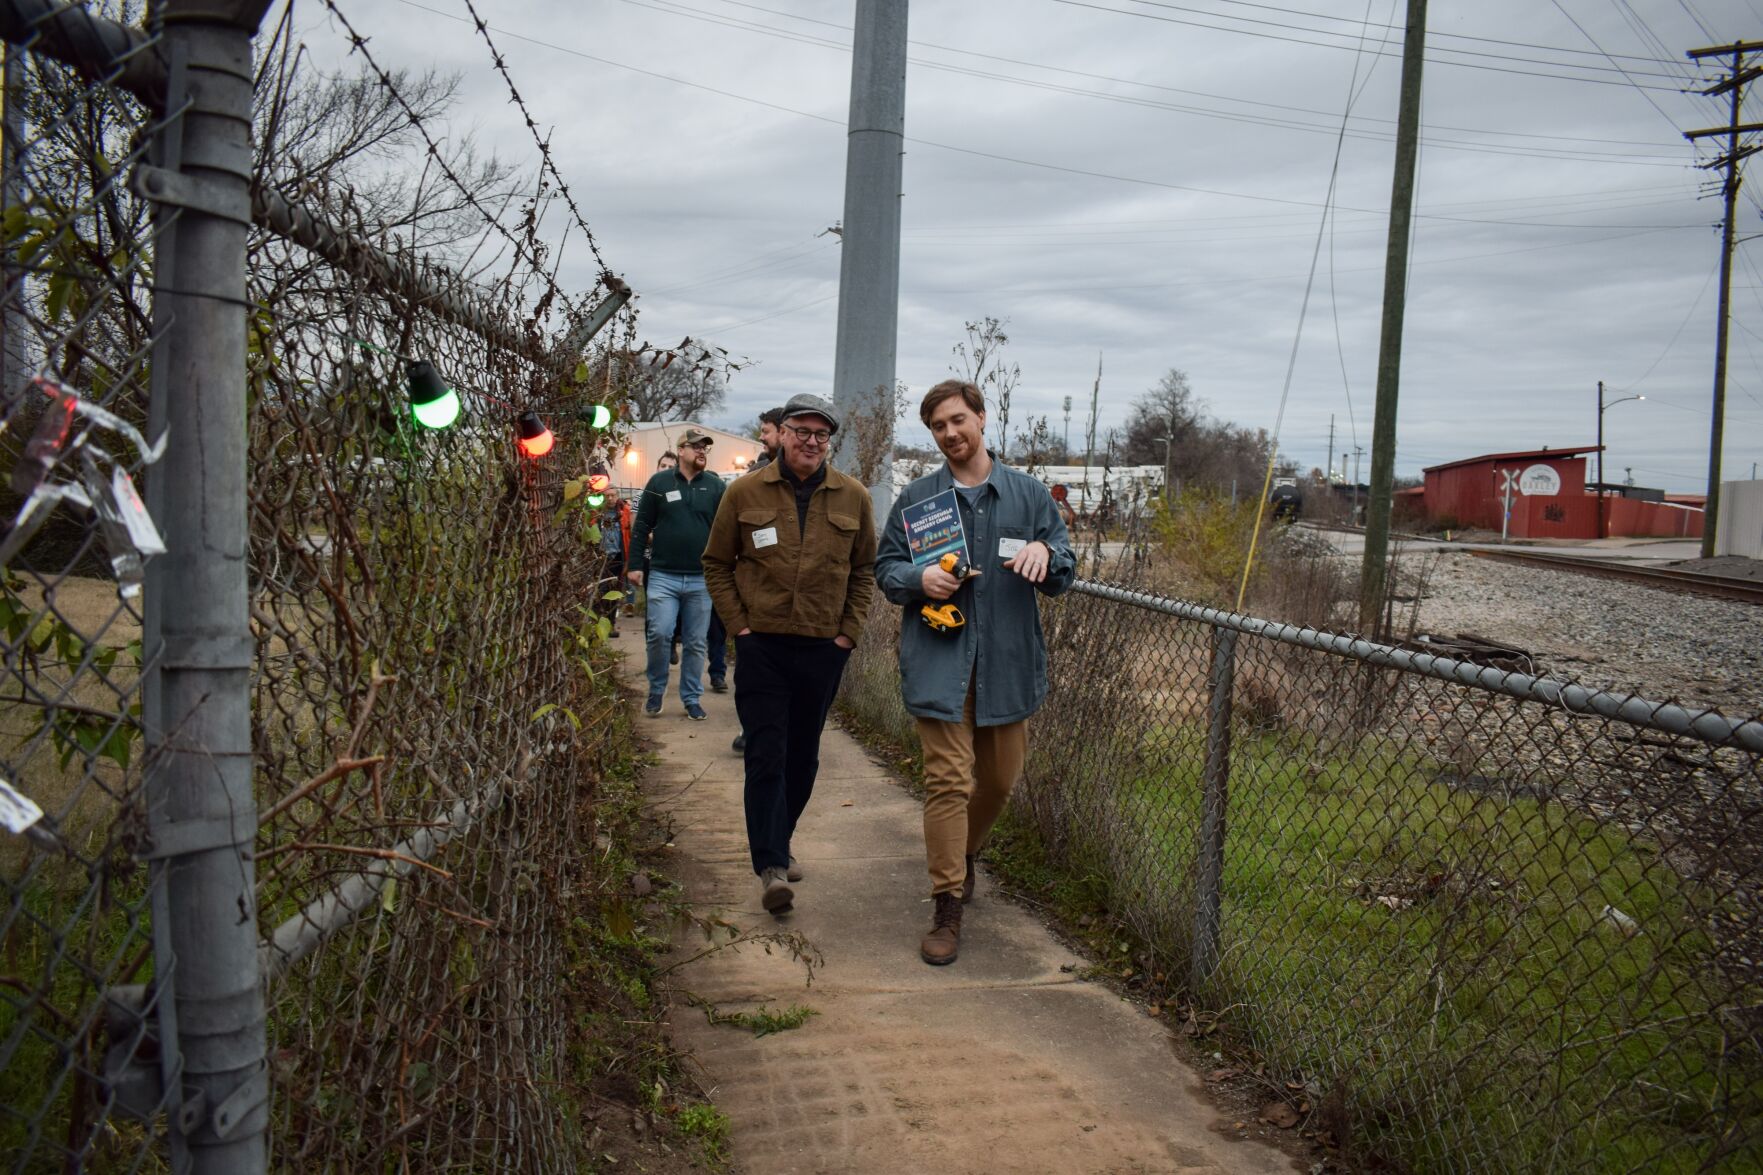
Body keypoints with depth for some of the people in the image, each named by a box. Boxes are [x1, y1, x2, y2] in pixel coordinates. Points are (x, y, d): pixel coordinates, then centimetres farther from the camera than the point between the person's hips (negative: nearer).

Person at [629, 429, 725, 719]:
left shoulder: (716, 486, 6)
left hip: (702, 579, 1)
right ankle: (656, 690, 13)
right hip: (663, 576, -1)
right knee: (659, 634, -9)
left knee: (695, 642, 7)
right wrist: (636, 564, -1)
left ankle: (691, 698, 18)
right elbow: (641, 526, 4)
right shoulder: (659, 482, 4)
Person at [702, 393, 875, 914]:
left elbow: (864, 569, 11)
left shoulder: (853, 497, 3)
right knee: (766, 755, -7)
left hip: (824, 648, 2)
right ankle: (771, 866, -2)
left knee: (803, 756, 12)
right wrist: (738, 623, -2)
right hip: (762, 646, -2)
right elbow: (717, 563, 7)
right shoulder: (744, 493, -1)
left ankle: (778, 845, 31)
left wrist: (849, 632, 3)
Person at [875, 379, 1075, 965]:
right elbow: (886, 568, 9)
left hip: (1006, 661, 2)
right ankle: (948, 908, 1)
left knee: (999, 778, 15)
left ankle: (965, 853, 44)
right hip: (939, 661, -2)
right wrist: (920, 579, -13)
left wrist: (1045, 552, -16)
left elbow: (1064, 577, 8)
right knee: (948, 780, -7)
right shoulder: (915, 498, 6)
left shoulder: (1029, 494, 7)